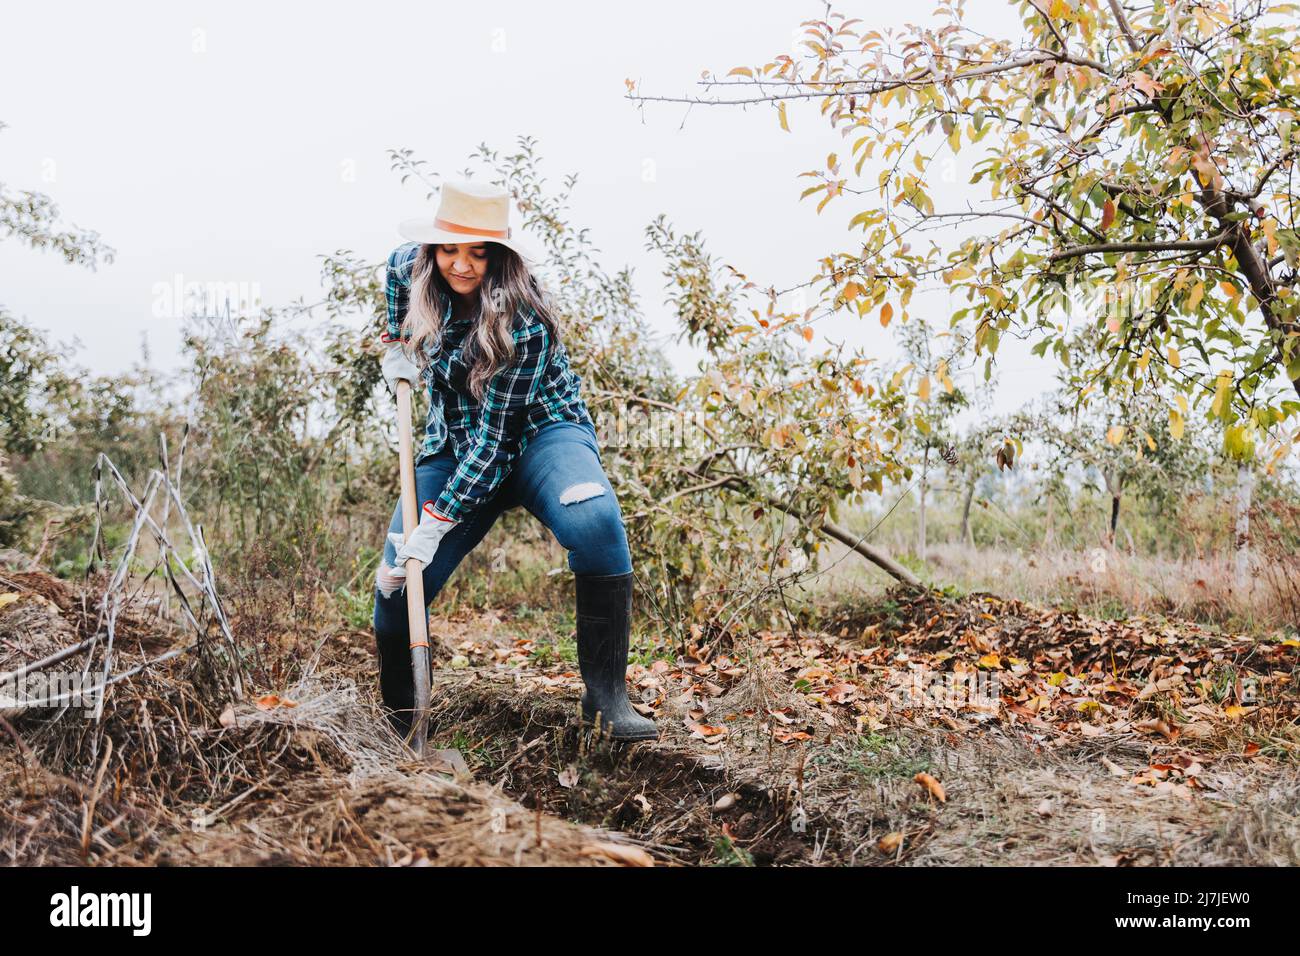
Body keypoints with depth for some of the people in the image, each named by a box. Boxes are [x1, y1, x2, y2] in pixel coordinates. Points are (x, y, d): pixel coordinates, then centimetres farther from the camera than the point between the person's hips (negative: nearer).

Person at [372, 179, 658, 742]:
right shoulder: (410, 267, -8)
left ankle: (606, 699, -29)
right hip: (455, 446, 5)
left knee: (594, 519, -38)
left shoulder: (524, 323, -28)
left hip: (539, 436, -4)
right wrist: (397, 345, 12)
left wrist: (435, 524, -29)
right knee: (395, 585, -10)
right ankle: (398, 723, 18)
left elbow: (494, 436, -28)